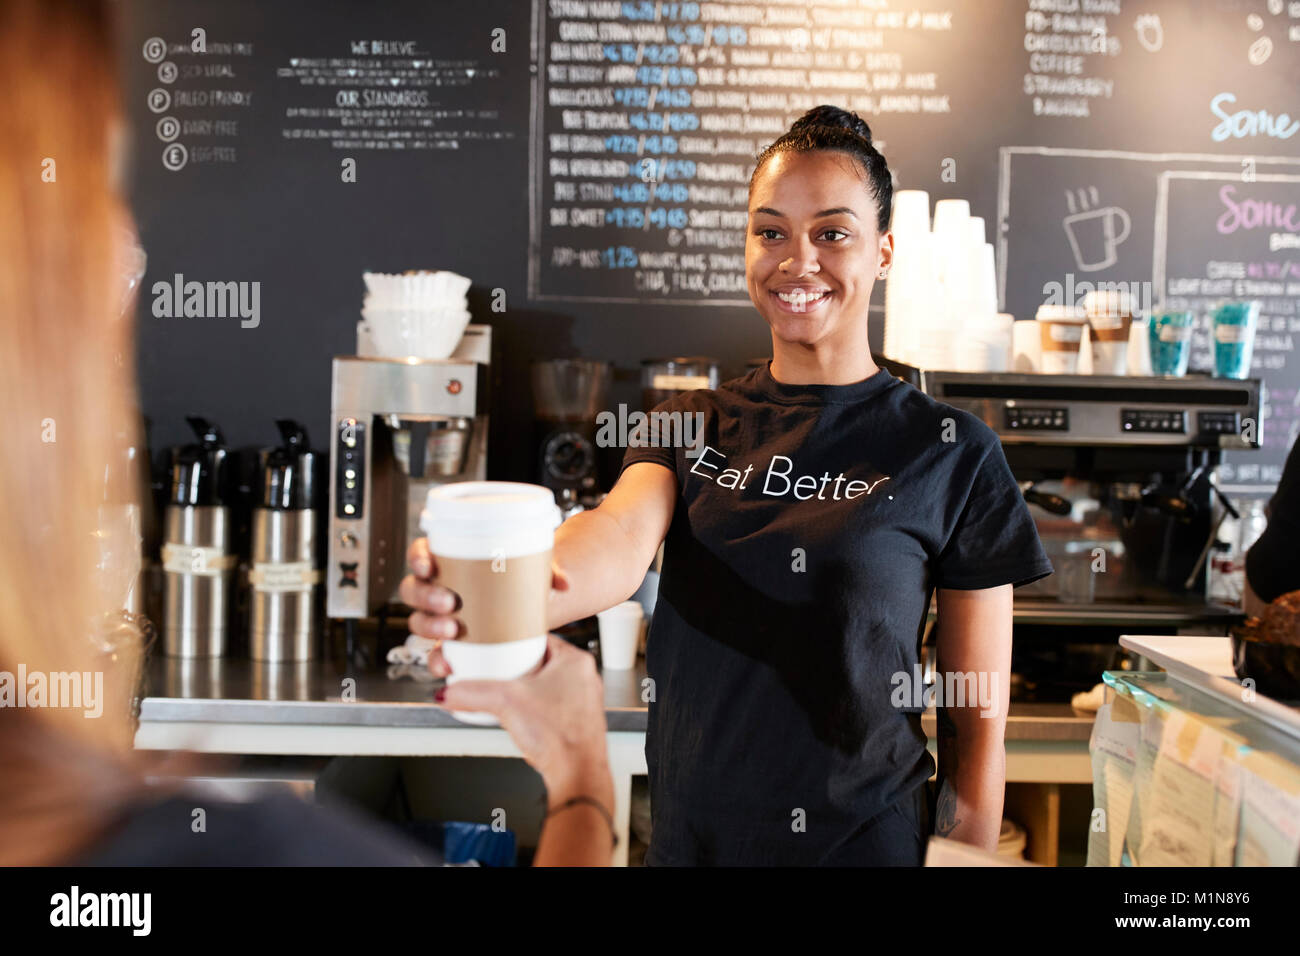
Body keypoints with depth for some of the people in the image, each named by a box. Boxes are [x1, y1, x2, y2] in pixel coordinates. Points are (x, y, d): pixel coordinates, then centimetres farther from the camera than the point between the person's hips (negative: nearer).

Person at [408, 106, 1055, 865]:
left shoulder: (950, 452, -7)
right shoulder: (692, 426, 2)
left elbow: (978, 722, -5)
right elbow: (623, 533, -20)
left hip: (863, 838, -3)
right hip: (686, 832, 3)